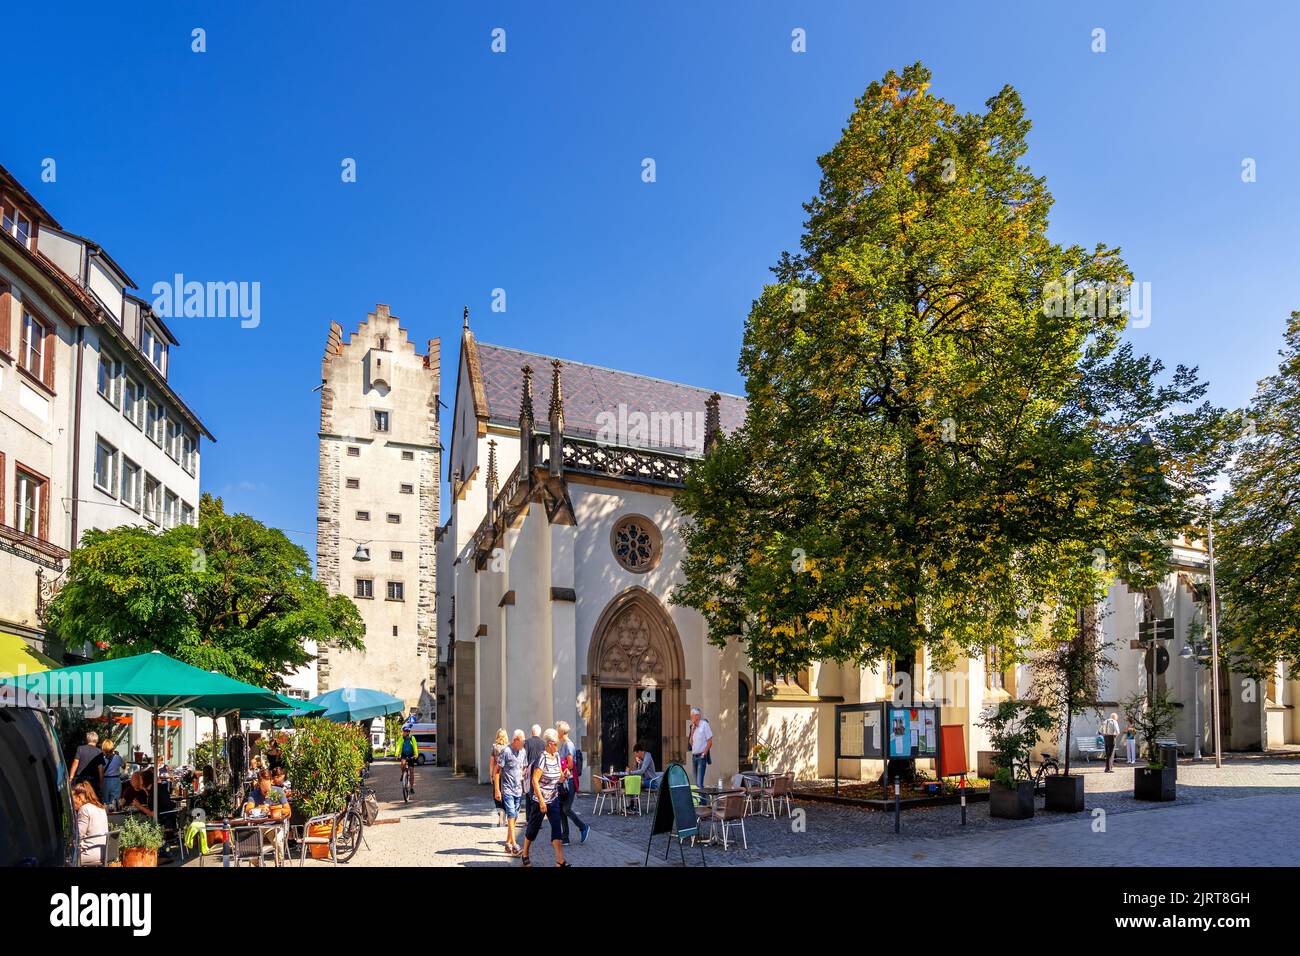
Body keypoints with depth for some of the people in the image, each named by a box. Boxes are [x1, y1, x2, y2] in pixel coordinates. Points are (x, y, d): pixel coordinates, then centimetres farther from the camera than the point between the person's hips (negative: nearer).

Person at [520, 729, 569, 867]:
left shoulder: (557, 756, 4)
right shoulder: (542, 758, -17)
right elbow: (535, 781, -20)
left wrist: (564, 775, -10)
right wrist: (541, 802, -21)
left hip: (554, 799, 6)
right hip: (541, 800, -6)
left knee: (557, 827, -4)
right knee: (533, 828, 8)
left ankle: (560, 860, -6)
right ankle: (525, 855, 28)